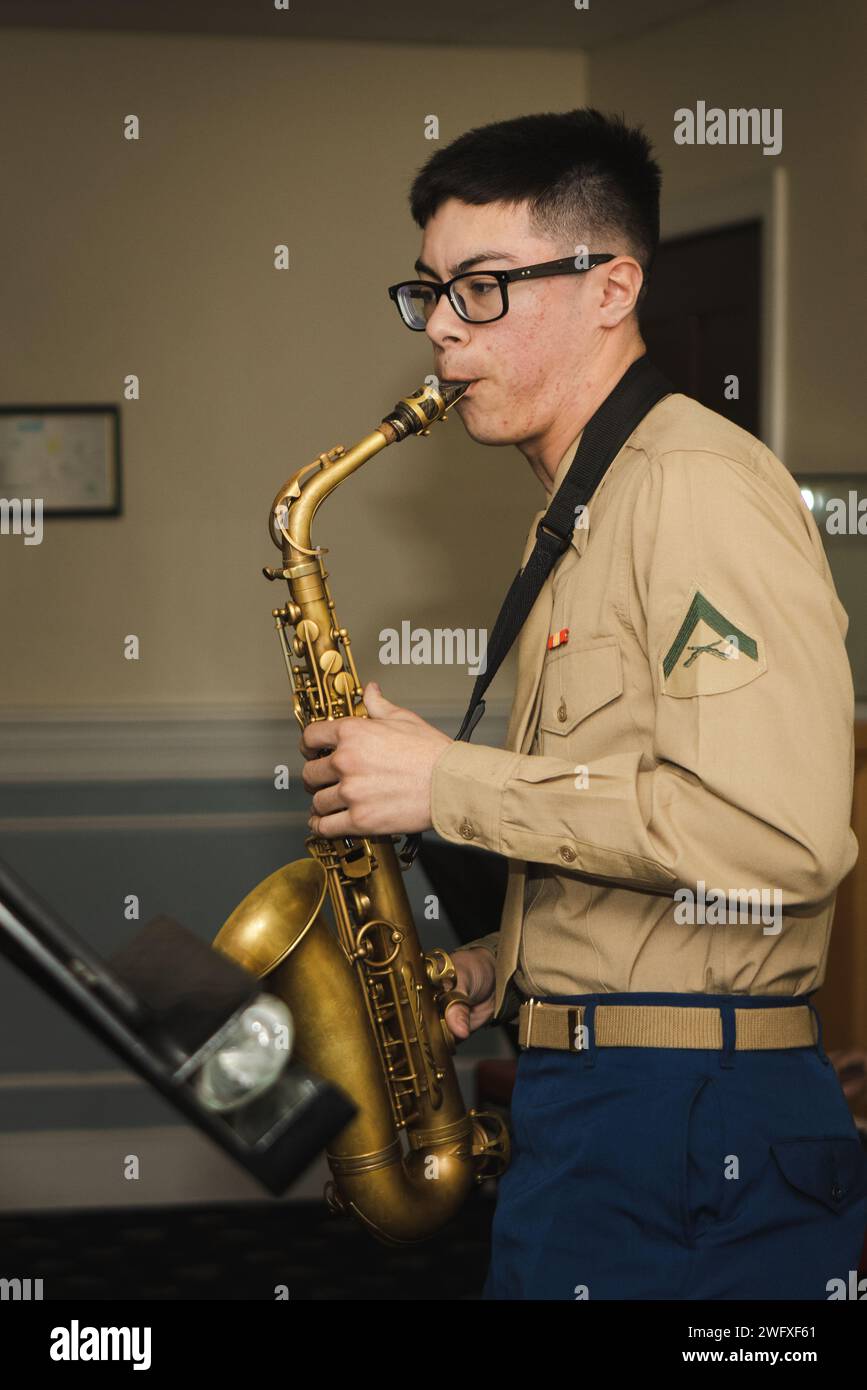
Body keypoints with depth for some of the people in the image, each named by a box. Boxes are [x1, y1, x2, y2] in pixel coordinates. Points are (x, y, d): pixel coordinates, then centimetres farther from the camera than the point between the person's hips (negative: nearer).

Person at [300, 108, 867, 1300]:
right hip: (589, 1103, 9)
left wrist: (449, 782, -19)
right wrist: (505, 966, 8)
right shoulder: (581, 520, 19)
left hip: (688, 1126, -9)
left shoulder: (701, 485, -13)